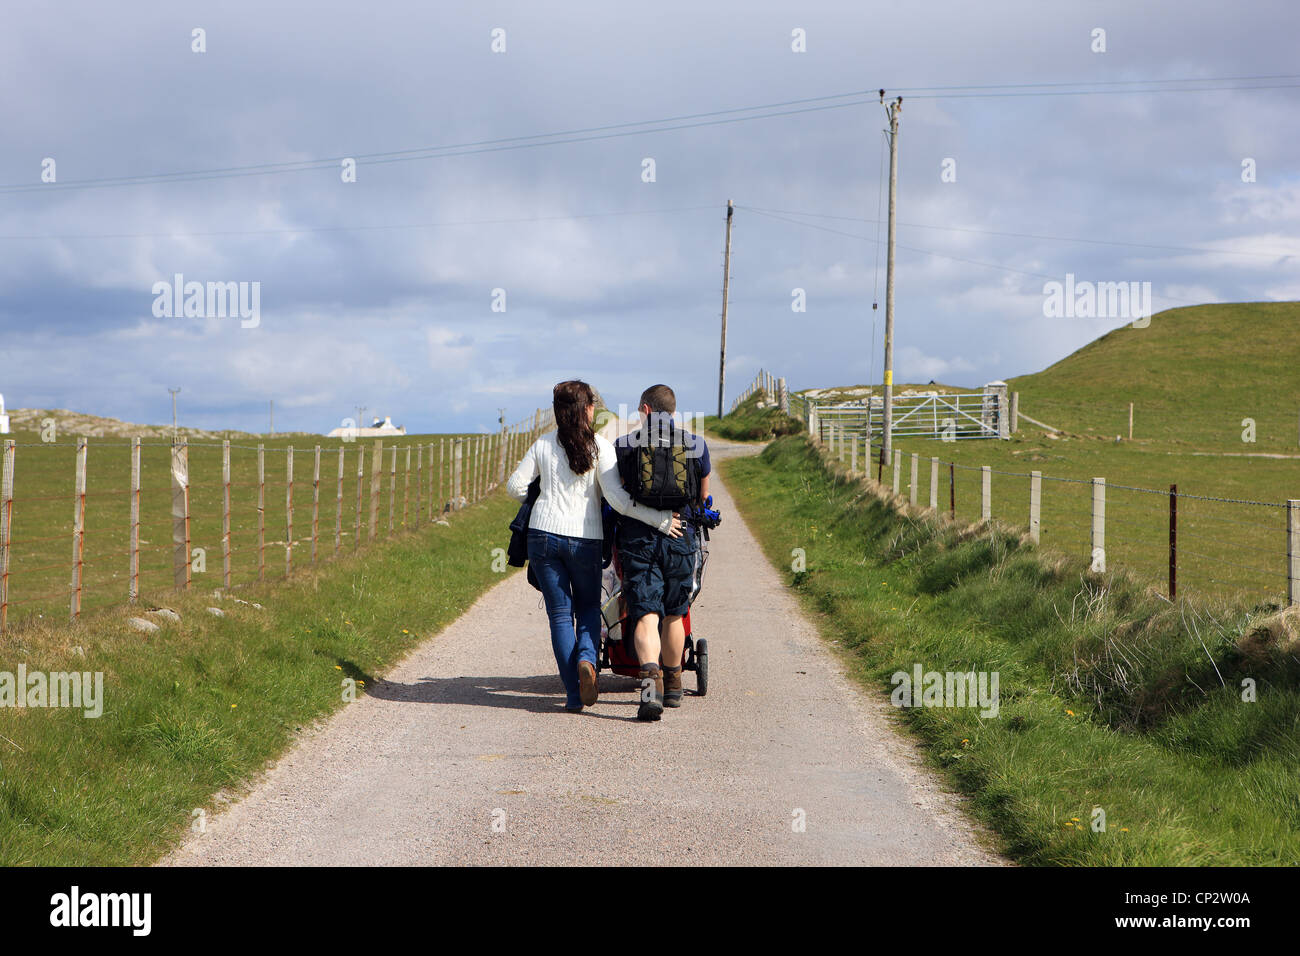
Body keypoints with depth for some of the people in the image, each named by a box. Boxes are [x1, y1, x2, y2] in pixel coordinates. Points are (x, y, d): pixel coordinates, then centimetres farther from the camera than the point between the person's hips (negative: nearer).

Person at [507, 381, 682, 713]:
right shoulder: (600, 446, -5)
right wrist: (658, 518, -10)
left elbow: (515, 486, 6)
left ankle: (573, 693, 0)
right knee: (589, 606, 19)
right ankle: (586, 659, -11)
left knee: (560, 613, 7)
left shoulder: (543, 445, 3)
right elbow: (616, 497, -14)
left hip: (543, 535, 1)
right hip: (585, 538, -1)